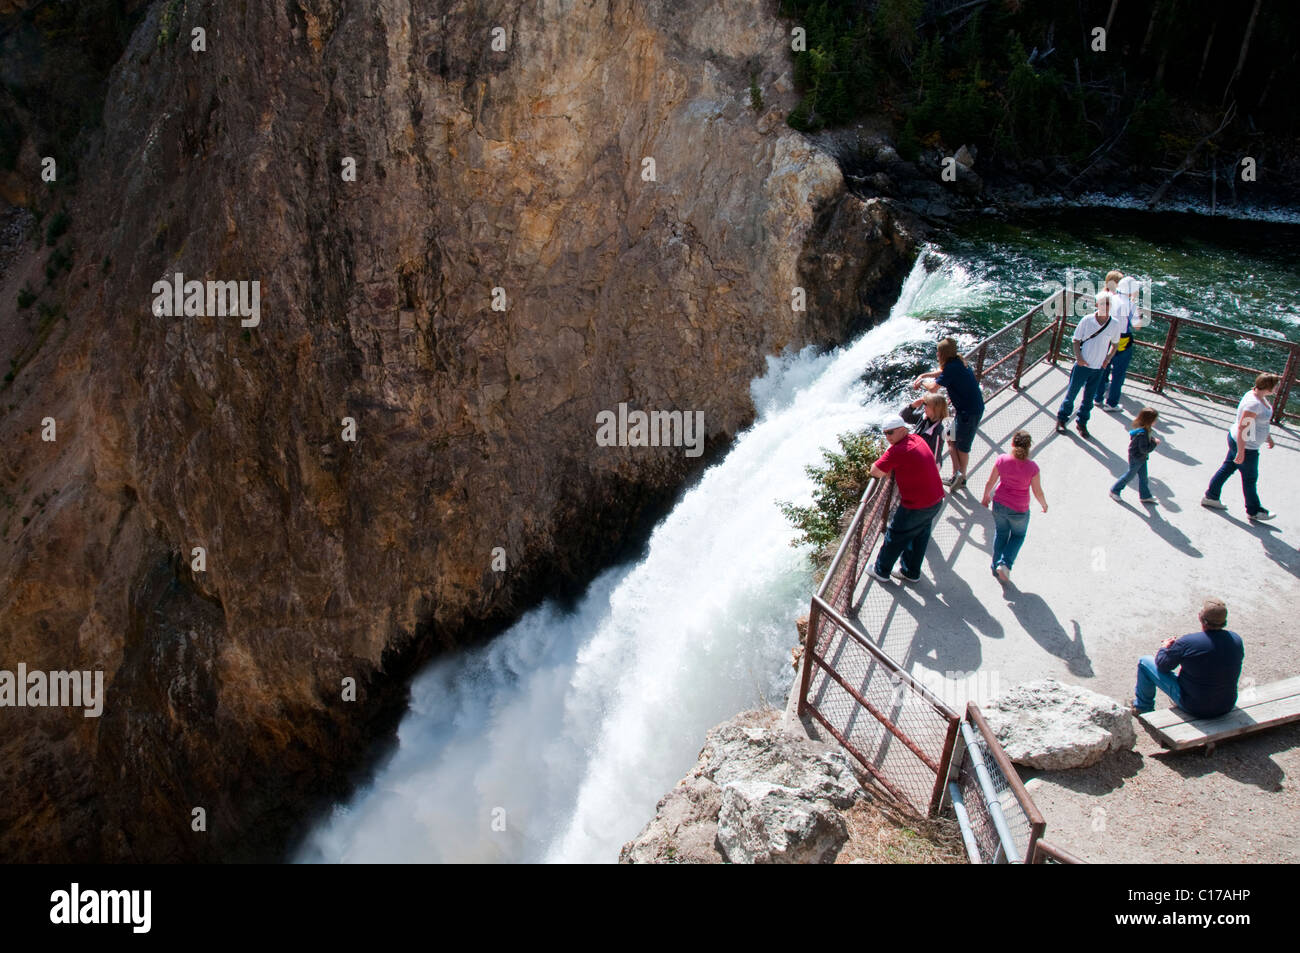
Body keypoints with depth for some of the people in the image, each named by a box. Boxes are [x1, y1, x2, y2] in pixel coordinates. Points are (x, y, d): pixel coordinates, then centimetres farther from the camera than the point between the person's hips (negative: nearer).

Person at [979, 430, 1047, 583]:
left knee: (1000, 534, 24)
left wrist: (986, 497, 14)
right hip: (1020, 510, -2)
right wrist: (1044, 504, 10)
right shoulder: (1032, 467, -21)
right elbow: (1038, 492, -10)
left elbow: (990, 483, -5)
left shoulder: (1001, 460, -16)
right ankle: (1005, 563, 6)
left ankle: (997, 566, 33)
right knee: (1018, 536, 23)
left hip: (999, 505, 2)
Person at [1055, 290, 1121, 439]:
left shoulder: (1114, 324, -4)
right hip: (1082, 365, -2)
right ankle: (1062, 418, 24)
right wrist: (1078, 357, -14)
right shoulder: (1087, 320, -10)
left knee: (1089, 398, 11)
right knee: (1072, 393, 7)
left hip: (1098, 368, 2)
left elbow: (1114, 344, 11)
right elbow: (1076, 340, -1)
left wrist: (1108, 358, -4)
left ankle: (1082, 423, 26)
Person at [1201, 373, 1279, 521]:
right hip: (1246, 446, -9)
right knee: (1250, 479, 7)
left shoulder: (1259, 395, 2)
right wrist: (1241, 452, -26)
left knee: (1227, 468, 19)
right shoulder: (1253, 403, -30)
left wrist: (1268, 437, 27)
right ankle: (1254, 511, 23)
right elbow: (1242, 427, -29)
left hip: (1237, 440, 9)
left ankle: (1210, 497, 30)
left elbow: (1260, 420, 18)